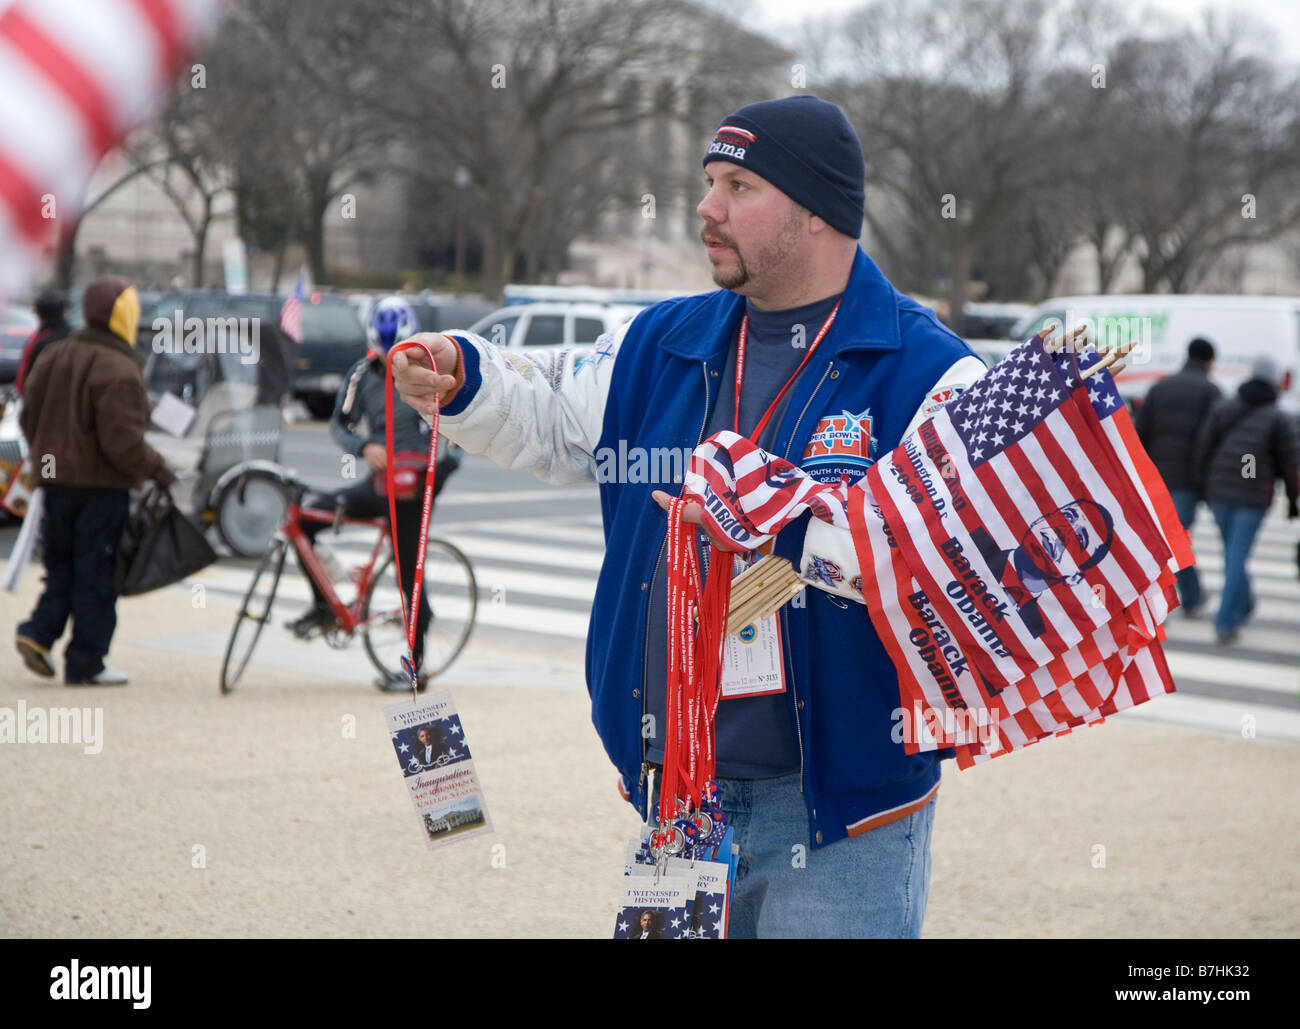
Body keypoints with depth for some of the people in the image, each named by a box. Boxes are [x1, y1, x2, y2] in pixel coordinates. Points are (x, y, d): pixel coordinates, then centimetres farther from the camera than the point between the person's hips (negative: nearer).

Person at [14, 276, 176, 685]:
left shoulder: (53, 356, 7)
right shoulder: (117, 370, -17)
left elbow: (29, 419, 13)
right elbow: (121, 440, -20)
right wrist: (156, 468, -6)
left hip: (55, 482, 7)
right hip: (101, 487, -7)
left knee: (62, 565, 18)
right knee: (96, 575, 1)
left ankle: (39, 632, 0)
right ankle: (85, 664, 5)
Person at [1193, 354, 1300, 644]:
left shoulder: (1223, 409, 4)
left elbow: (1203, 449, 1)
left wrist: (1204, 488, 12)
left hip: (1220, 492, 3)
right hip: (1254, 497, -3)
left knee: (1233, 551, 22)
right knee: (1237, 557, -3)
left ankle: (1244, 606, 39)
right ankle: (1225, 623, -8)